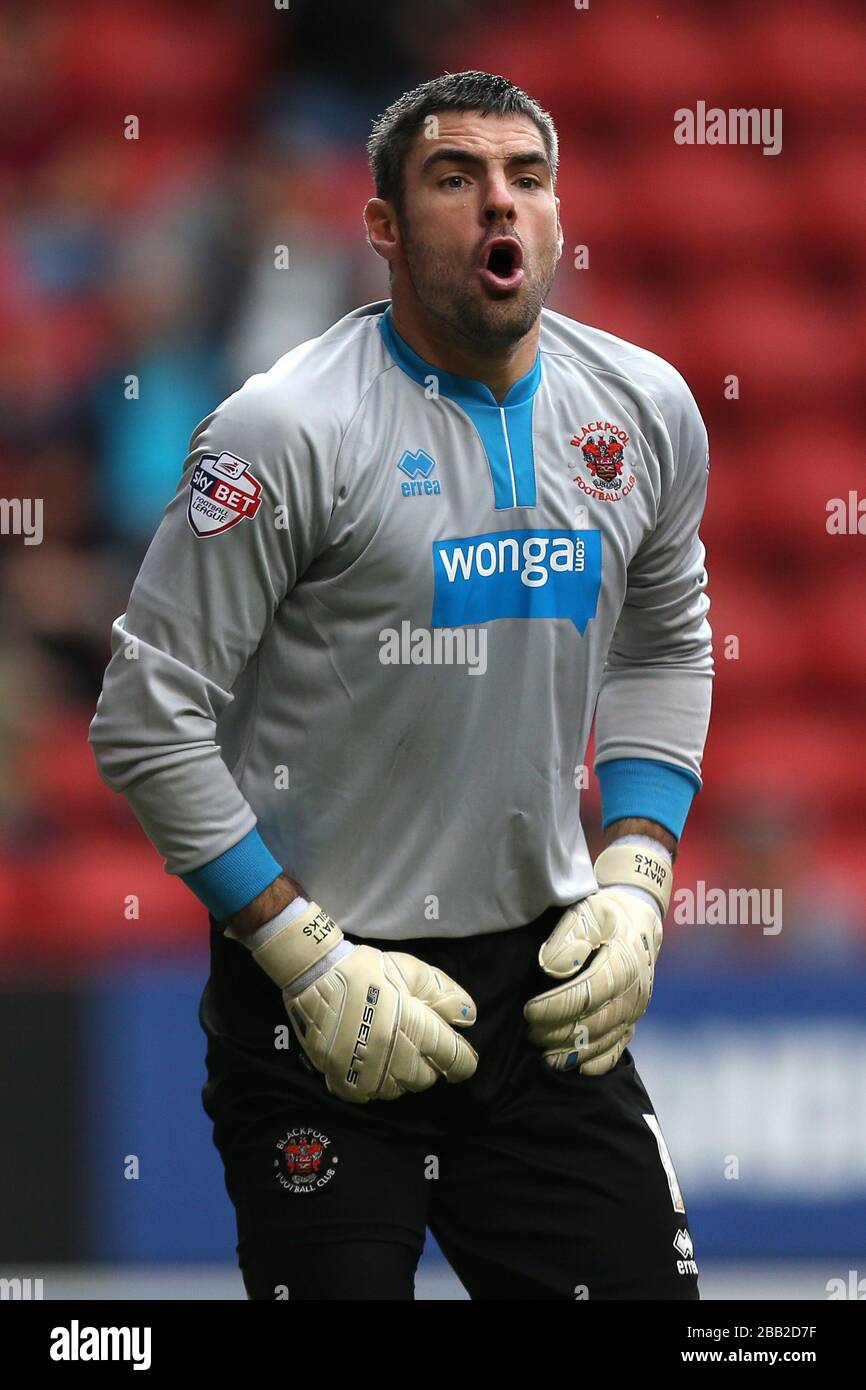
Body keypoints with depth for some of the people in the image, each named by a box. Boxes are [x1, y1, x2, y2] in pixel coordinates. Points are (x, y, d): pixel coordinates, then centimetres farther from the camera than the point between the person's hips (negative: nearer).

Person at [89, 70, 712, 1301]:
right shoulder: (290, 430, -12)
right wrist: (311, 963, -13)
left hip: (543, 971, 4)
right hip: (321, 990, -4)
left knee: (640, 1280, 0)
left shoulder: (646, 411, 5)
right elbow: (148, 722, -11)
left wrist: (635, 884, 7)